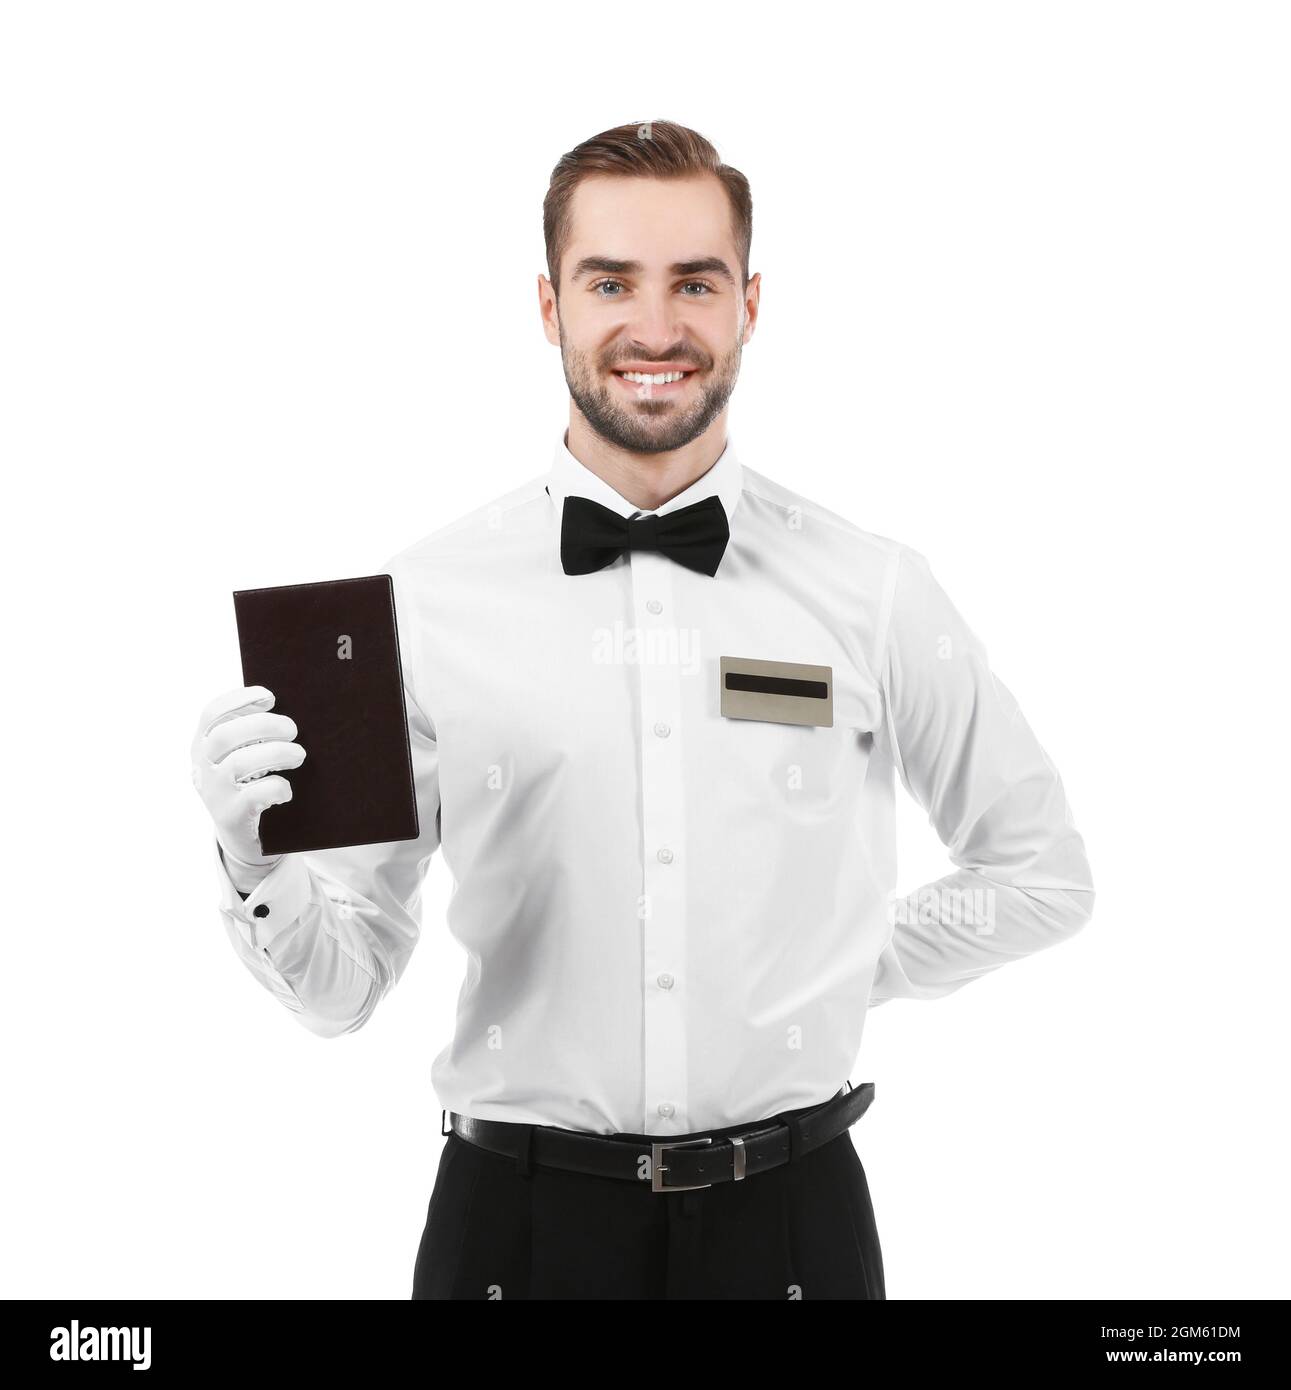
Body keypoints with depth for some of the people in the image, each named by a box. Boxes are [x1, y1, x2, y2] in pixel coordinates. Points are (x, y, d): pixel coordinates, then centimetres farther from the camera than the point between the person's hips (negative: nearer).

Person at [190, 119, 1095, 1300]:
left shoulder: (875, 593, -4)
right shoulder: (428, 598, -5)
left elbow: (1043, 874, 9)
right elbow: (343, 988, -3)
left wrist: (848, 974, 1)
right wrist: (258, 870, -22)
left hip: (790, 1215, 1)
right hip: (516, 1214, 0)